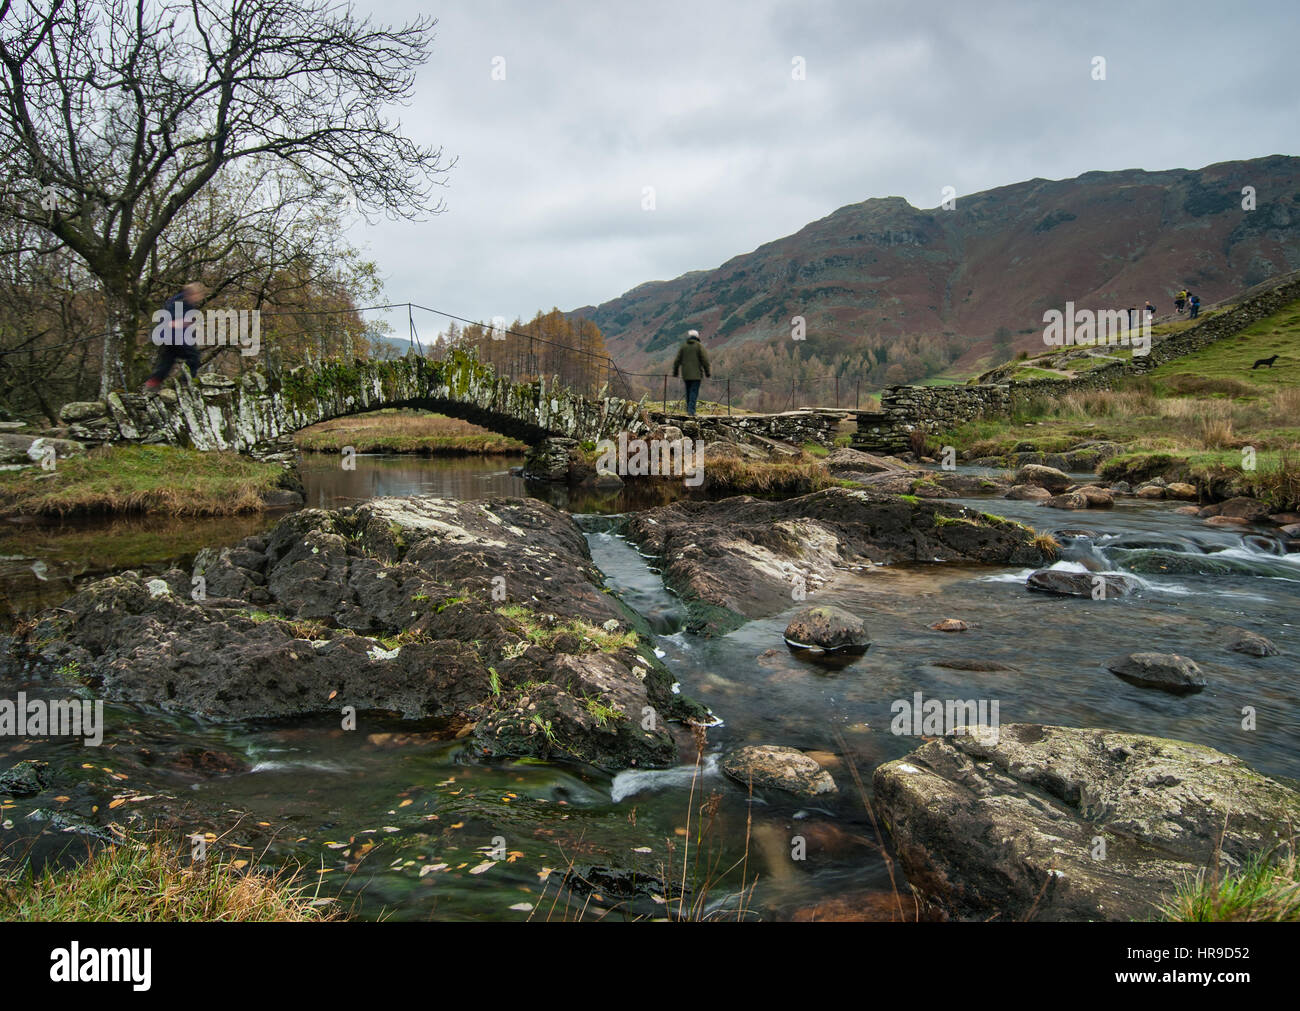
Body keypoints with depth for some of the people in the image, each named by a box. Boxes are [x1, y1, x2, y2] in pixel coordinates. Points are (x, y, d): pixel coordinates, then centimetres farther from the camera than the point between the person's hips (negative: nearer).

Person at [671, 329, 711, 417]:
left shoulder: (683, 346, 6)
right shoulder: (699, 346, -3)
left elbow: (677, 360, 5)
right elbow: (705, 360, -8)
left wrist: (675, 372, 13)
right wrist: (707, 372, -1)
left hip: (686, 374, 3)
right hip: (696, 374, -3)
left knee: (688, 392, 14)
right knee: (694, 392, -4)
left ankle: (689, 411, 18)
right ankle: (691, 411, -14)